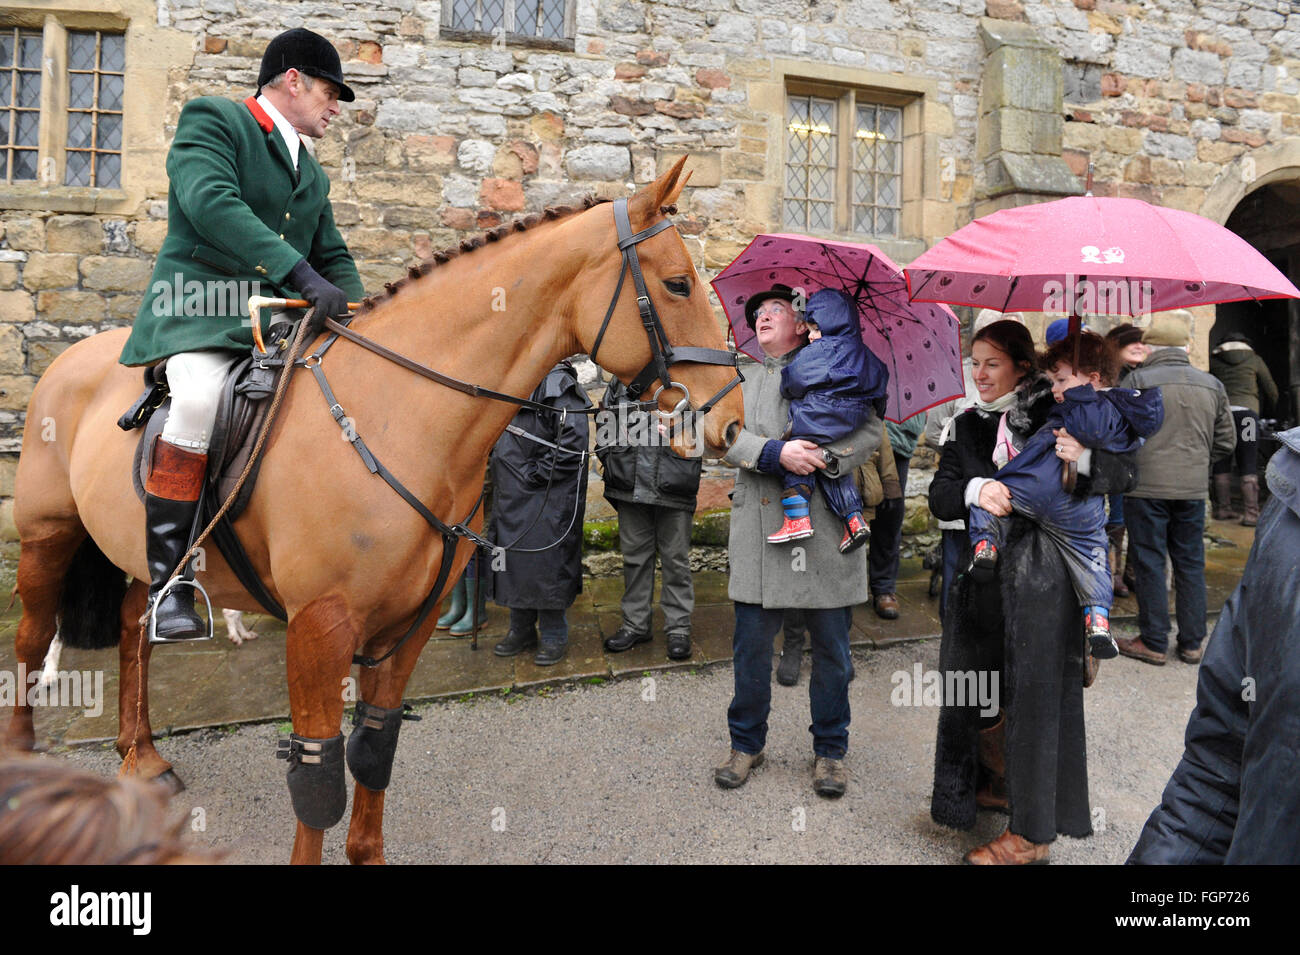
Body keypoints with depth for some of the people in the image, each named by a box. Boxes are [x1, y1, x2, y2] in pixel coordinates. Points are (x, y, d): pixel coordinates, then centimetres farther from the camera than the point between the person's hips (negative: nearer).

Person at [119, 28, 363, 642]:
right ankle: (168, 581, -23)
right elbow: (210, 203, -17)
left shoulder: (312, 175, 25)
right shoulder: (210, 119, 2)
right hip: (201, 313, -7)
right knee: (199, 398, -34)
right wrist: (300, 272, -28)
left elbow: (334, 257, 27)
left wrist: (355, 311, 5)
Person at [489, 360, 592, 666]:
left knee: (545, 562, -1)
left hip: (547, 497, -9)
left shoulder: (557, 384, -14)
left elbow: (573, 443, -22)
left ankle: (554, 637, 15)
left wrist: (533, 473, -17)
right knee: (513, 559, 14)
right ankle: (522, 630, 29)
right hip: (511, 496, 9)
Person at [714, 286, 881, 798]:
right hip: (759, 524, 2)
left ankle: (830, 750, 25)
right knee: (751, 642, 6)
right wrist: (776, 452, -16)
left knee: (831, 646, 7)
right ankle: (746, 743, 25)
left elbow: (871, 431, 1)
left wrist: (827, 457, -16)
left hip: (824, 523, -1)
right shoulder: (742, 379, 15)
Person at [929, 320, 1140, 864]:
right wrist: (974, 489, -22)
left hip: (1041, 579, -5)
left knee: (1033, 695, 1)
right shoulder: (966, 426, 9)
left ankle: (1031, 835, 14)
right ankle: (997, 784, 39)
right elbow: (939, 497, 0)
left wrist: (1084, 460, -24)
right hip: (982, 575, 5)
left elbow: (1125, 472, -3)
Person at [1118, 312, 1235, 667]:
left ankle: (1154, 643, 10)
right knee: (1190, 563, 13)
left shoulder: (1137, 381, -9)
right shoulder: (1212, 385, 7)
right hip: (1193, 488, 4)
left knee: (1150, 562, 4)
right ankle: (1192, 643, 20)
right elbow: (1226, 441, 12)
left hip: (1146, 488, -4)